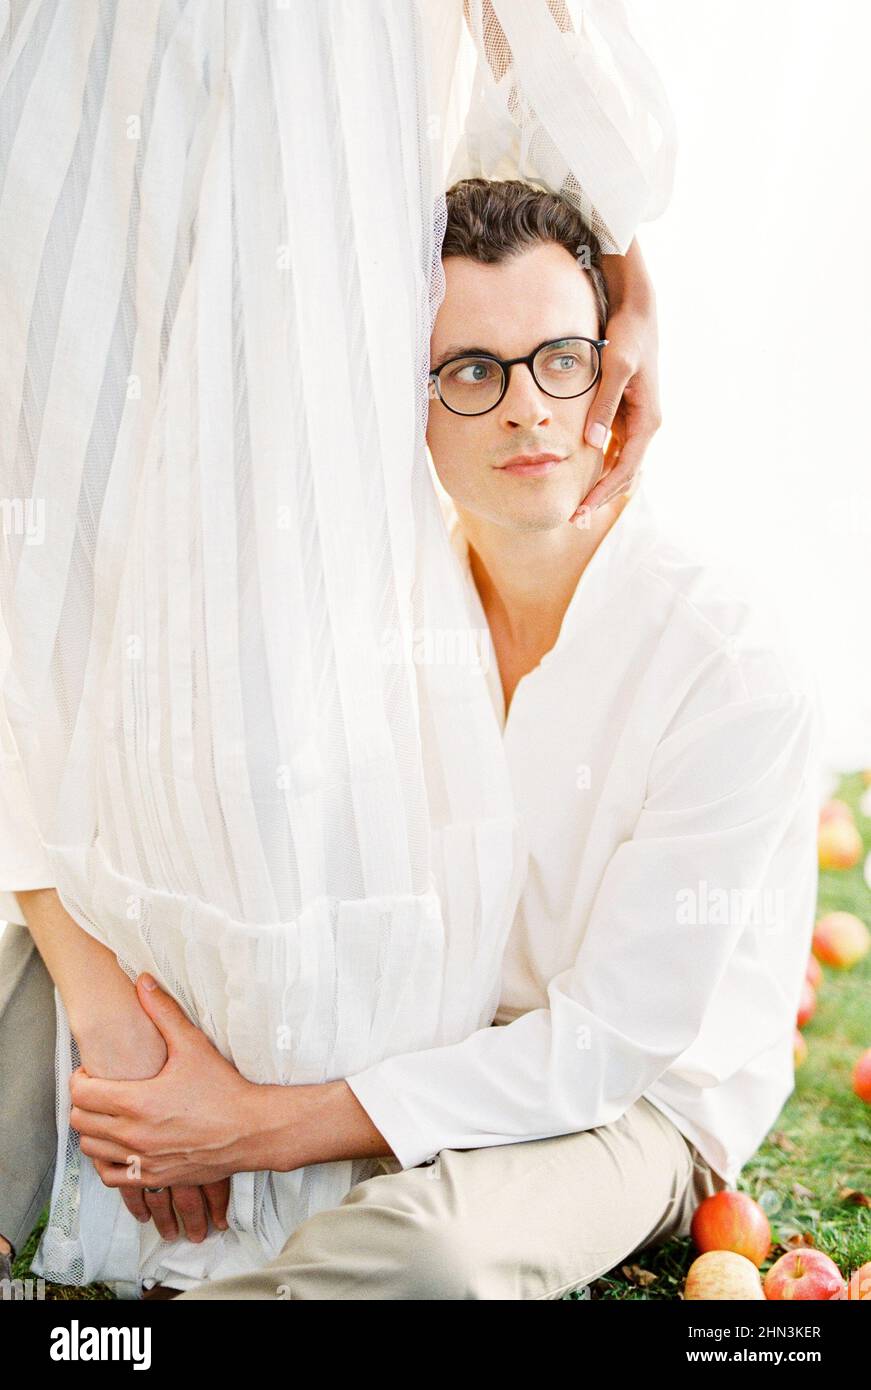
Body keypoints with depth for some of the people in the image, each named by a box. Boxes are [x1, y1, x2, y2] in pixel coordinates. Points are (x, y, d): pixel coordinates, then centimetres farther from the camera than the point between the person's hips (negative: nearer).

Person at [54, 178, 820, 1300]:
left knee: (418, 1244, -39)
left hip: (633, 1107, -5)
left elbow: (611, 1043, -24)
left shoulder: (739, 679, -24)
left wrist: (254, 1129, -29)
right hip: (415, 1031, 6)